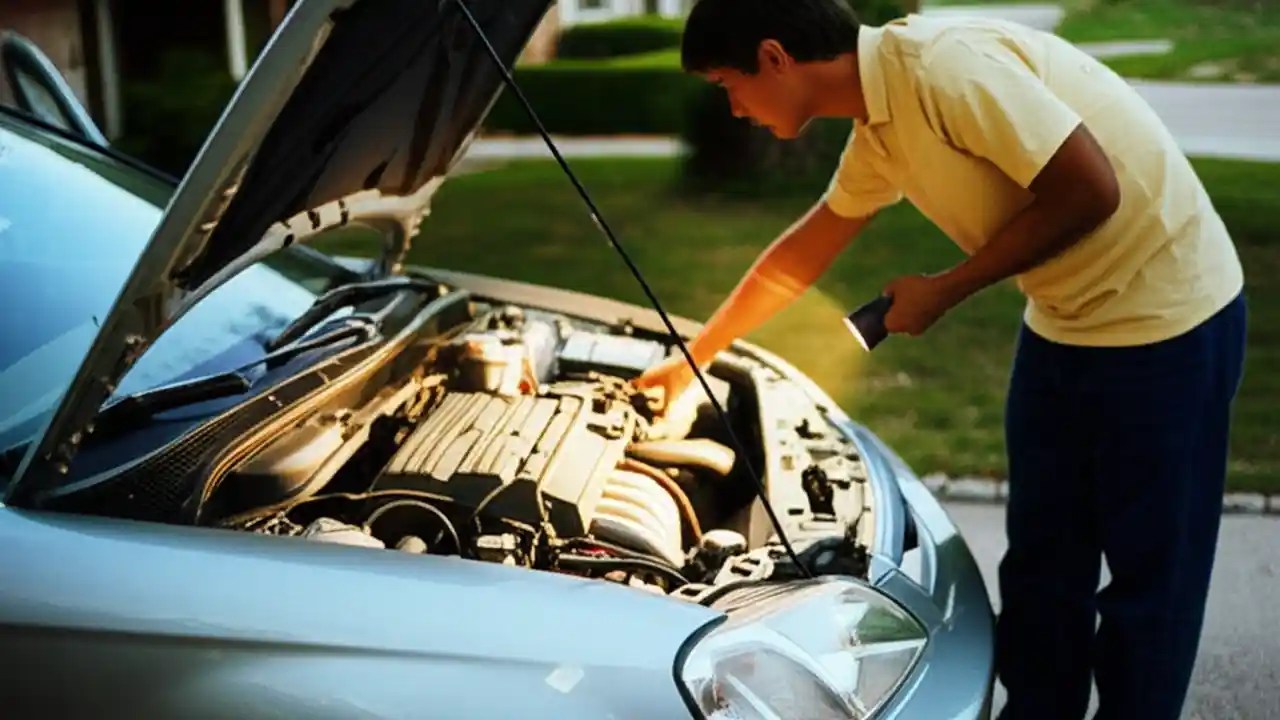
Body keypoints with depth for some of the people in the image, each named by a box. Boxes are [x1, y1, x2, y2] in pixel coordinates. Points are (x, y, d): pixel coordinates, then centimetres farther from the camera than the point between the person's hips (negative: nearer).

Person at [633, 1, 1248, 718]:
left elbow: (1091, 191, -26)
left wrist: (946, 290, -15)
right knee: (1041, 556, 15)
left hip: (1167, 321, -8)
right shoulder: (880, 130, 3)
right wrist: (693, 359, 23)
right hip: (1064, 322, 8)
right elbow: (802, 252, 17)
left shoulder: (945, 65, -25)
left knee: (1150, 570, 6)